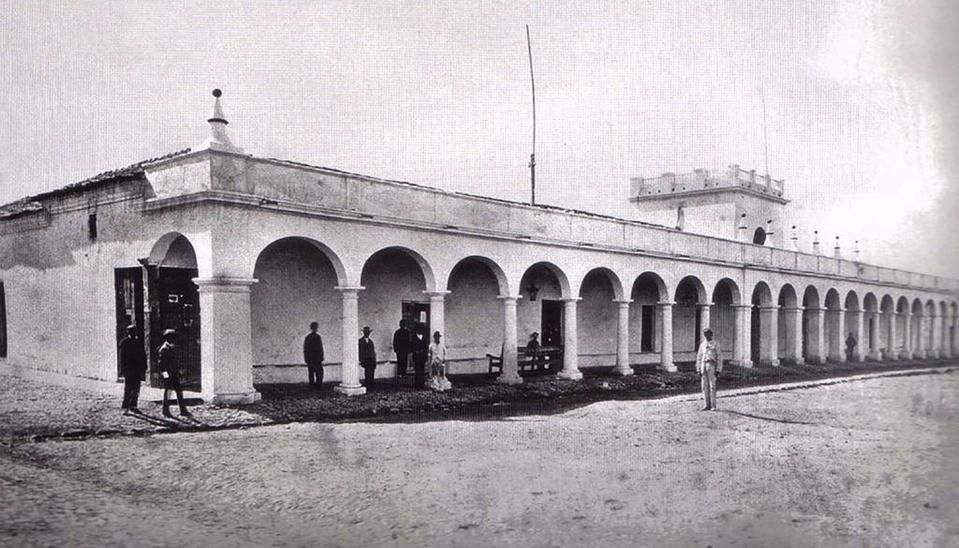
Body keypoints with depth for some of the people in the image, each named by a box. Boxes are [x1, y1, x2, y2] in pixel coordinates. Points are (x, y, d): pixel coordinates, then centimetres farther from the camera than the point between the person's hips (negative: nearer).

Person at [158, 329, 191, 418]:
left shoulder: (172, 347, 14)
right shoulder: (163, 349, -13)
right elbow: (161, 362, -17)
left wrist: (178, 370, 21)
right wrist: (164, 373, -21)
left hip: (174, 374, 8)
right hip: (167, 375, -8)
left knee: (179, 391, 7)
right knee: (168, 391, -1)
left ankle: (183, 411, 9)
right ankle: (166, 411, 10)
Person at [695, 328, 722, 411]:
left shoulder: (716, 344, 0)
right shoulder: (702, 345, 14)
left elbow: (719, 358, -2)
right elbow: (699, 358, 16)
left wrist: (718, 370, -9)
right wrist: (698, 370, 10)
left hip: (712, 366, -5)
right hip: (703, 366, 5)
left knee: (712, 386, -6)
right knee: (705, 386, 3)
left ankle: (713, 406, 0)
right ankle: (708, 405, 9)